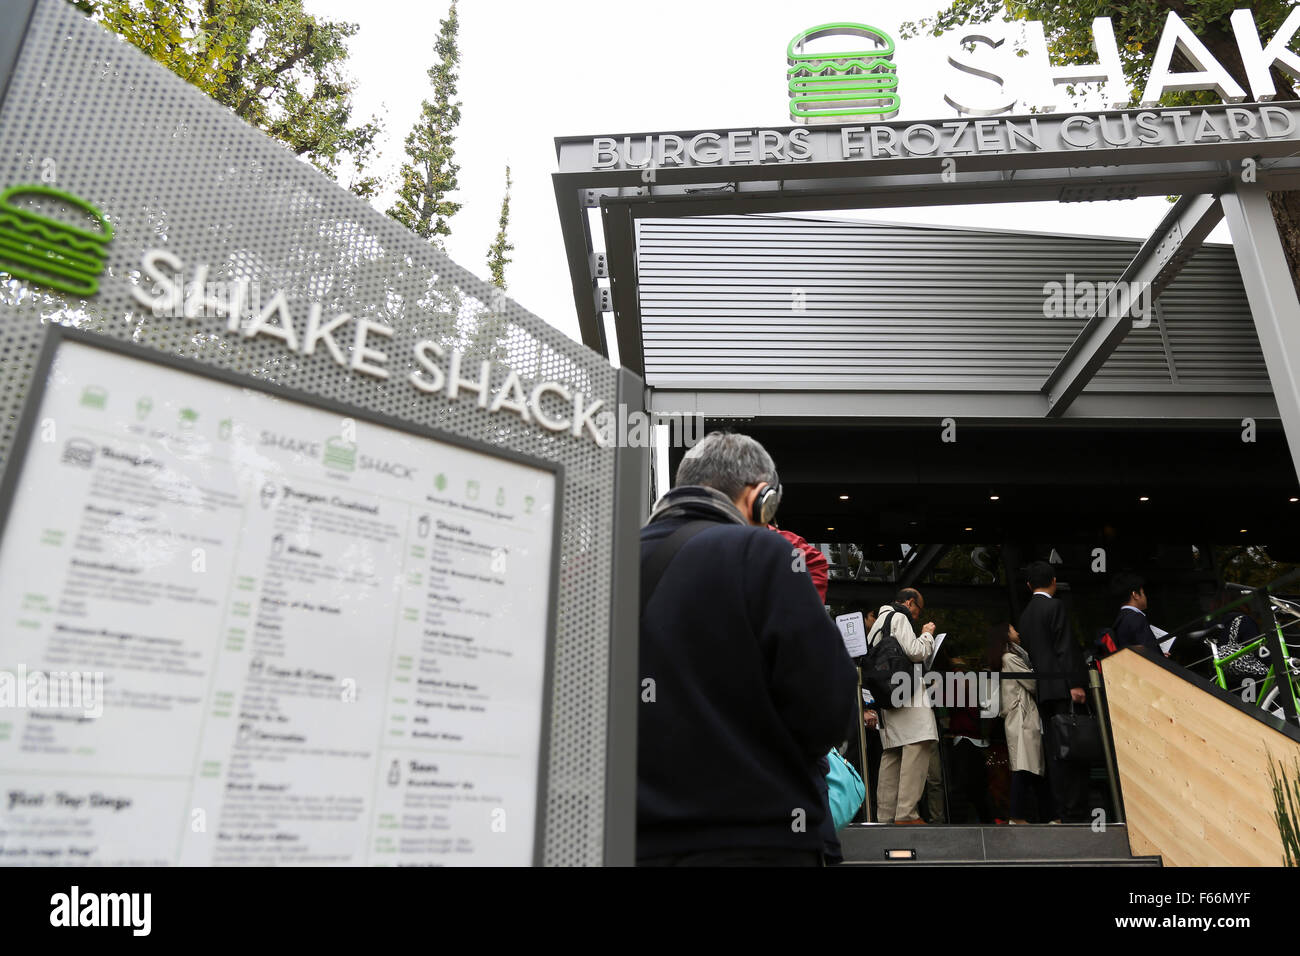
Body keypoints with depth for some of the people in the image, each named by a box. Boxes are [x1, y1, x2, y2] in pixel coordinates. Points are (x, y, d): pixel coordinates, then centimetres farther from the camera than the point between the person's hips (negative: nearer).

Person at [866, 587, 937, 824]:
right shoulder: (898, 618, -3)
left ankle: (885, 816, 7)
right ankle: (906, 814, -21)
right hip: (907, 698, -10)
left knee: (891, 756, 8)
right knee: (918, 748, -14)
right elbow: (916, 652, -12)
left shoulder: (878, 622, 27)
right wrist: (927, 634, 4)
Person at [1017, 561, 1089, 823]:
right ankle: (1074, 813, -9)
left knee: (1055, 752, 8)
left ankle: (1059, 812, 8)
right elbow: (1065, 647, -13)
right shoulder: (1055, 606, -4)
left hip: (1043, 691, 7)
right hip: (1062, 687, -7)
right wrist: (1075, 684, -16)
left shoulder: (1025, 615, 18)